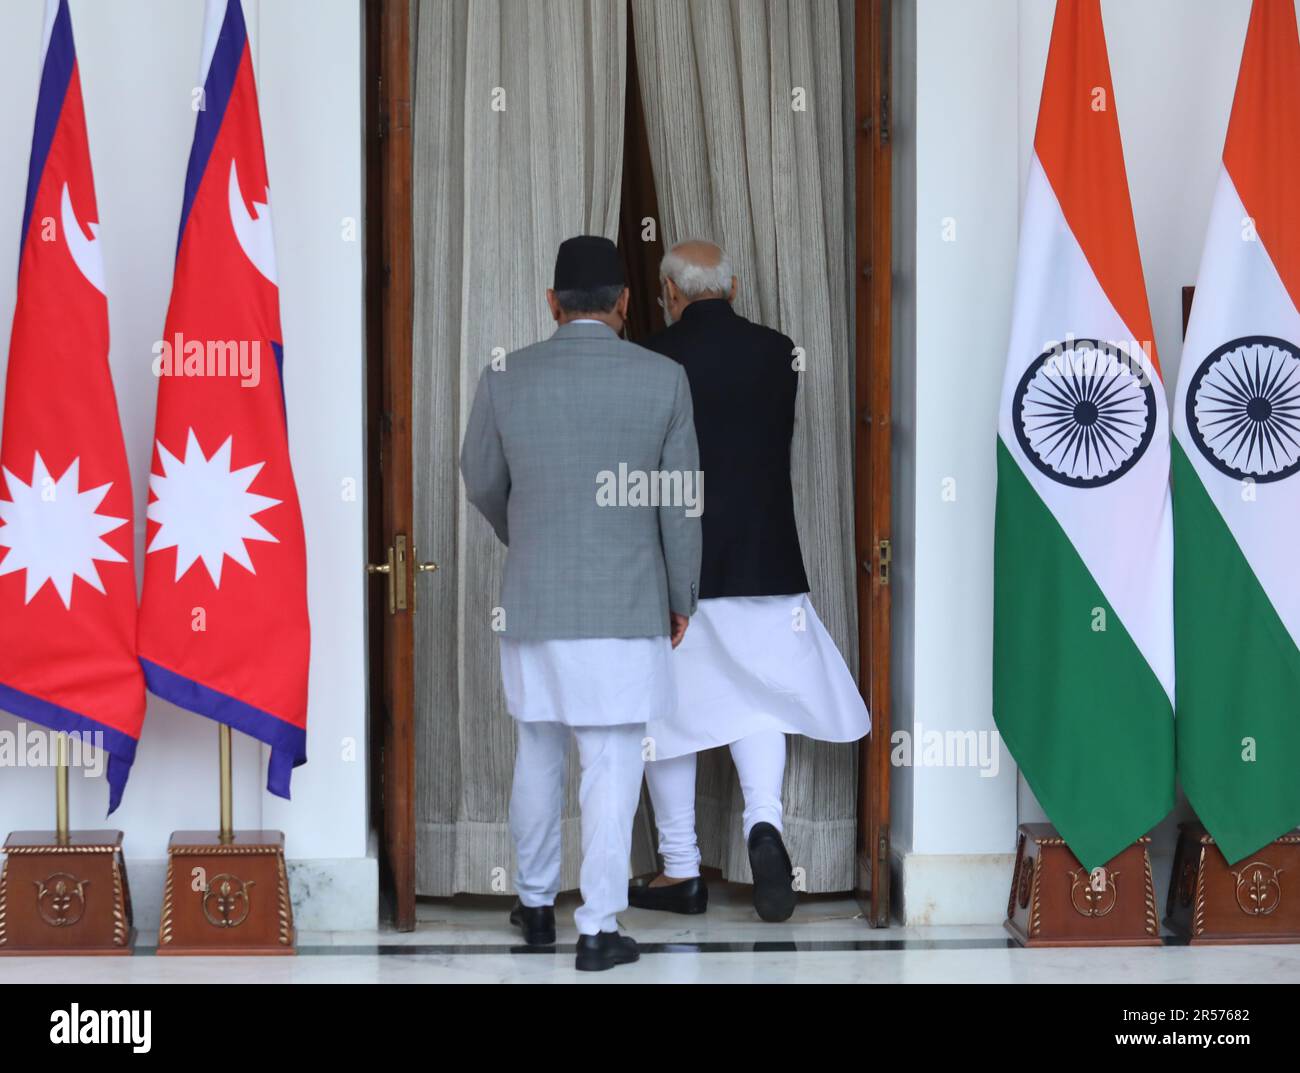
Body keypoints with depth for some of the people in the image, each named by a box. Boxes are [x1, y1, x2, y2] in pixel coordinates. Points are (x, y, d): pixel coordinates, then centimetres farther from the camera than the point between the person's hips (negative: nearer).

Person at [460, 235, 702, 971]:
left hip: (536, 601, 2)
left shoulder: (506, 378, -5)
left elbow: (482, 483, 9)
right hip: (626, 607, -2)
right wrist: (682, 598, 10)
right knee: (613, 769, 4)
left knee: (539, 755, 20)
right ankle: (599, 931, 4)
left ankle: (537, 905, 31)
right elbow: (682, 502, -3)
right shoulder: (664, 379, -8)